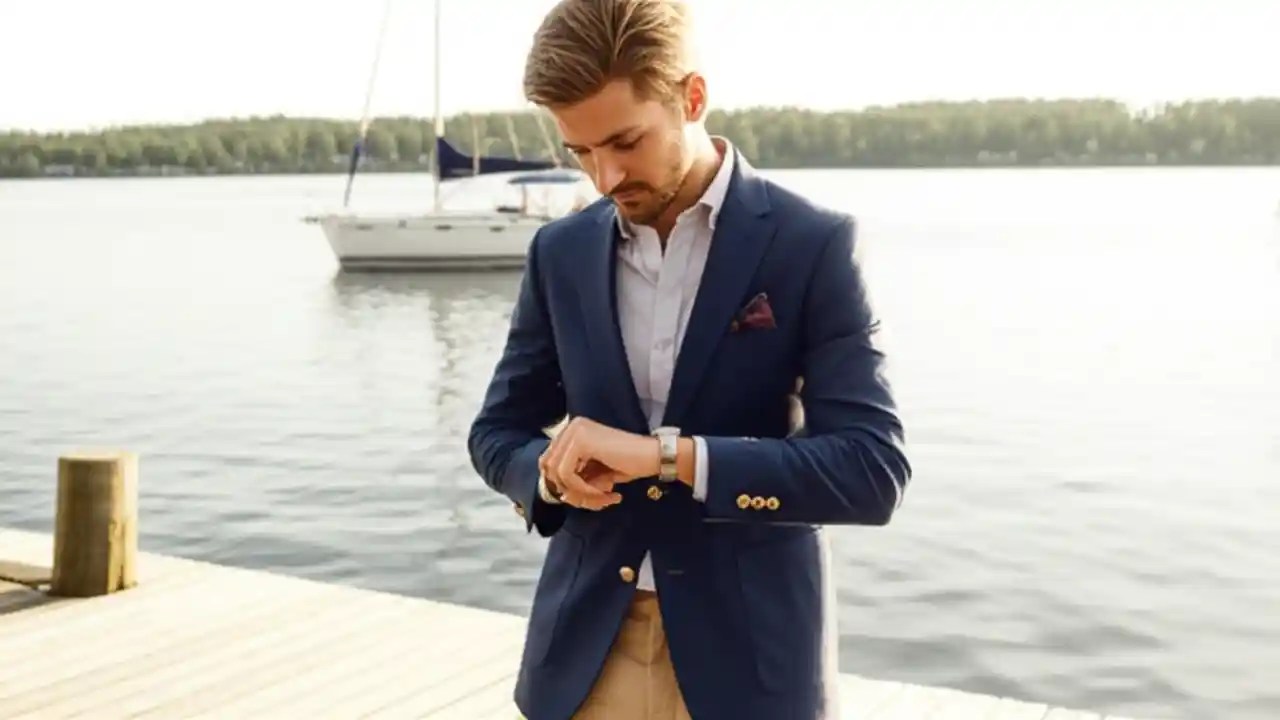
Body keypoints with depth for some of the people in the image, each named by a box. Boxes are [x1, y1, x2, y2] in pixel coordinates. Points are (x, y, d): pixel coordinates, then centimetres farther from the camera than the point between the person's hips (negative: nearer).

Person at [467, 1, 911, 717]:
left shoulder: (812, 243, -9)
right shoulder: (561, 251, 3)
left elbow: (874, 469, -16)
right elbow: (498, 432, 12)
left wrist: (667, 454, -24)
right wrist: (554, 470, -11)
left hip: (746, 650, -3)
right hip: (585, 644, 3)